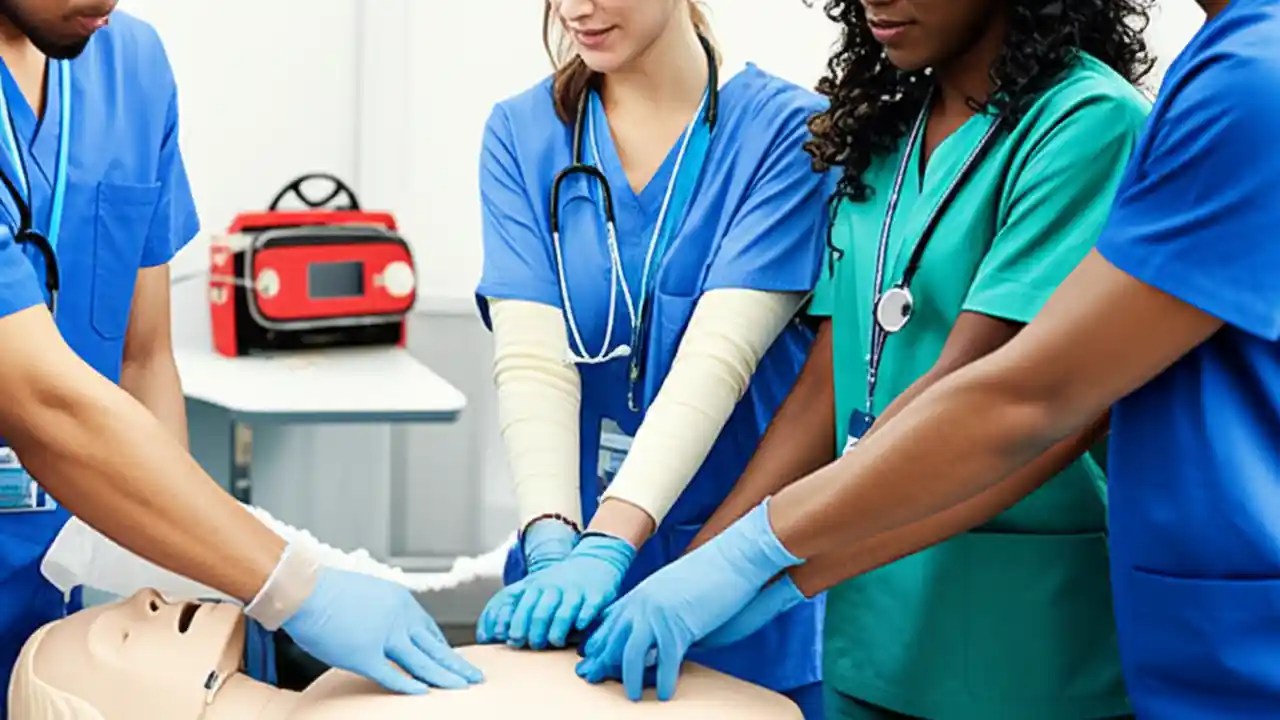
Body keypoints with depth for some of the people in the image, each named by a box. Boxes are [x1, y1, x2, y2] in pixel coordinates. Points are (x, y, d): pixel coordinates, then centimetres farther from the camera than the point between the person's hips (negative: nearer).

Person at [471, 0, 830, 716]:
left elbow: (716, 359, -21)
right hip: (579, 551, 3)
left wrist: (607, 546, -31)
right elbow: (531, 358, -12)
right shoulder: (520, 133, -1)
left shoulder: (785, 128, -10)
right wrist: (553, 544, -26)